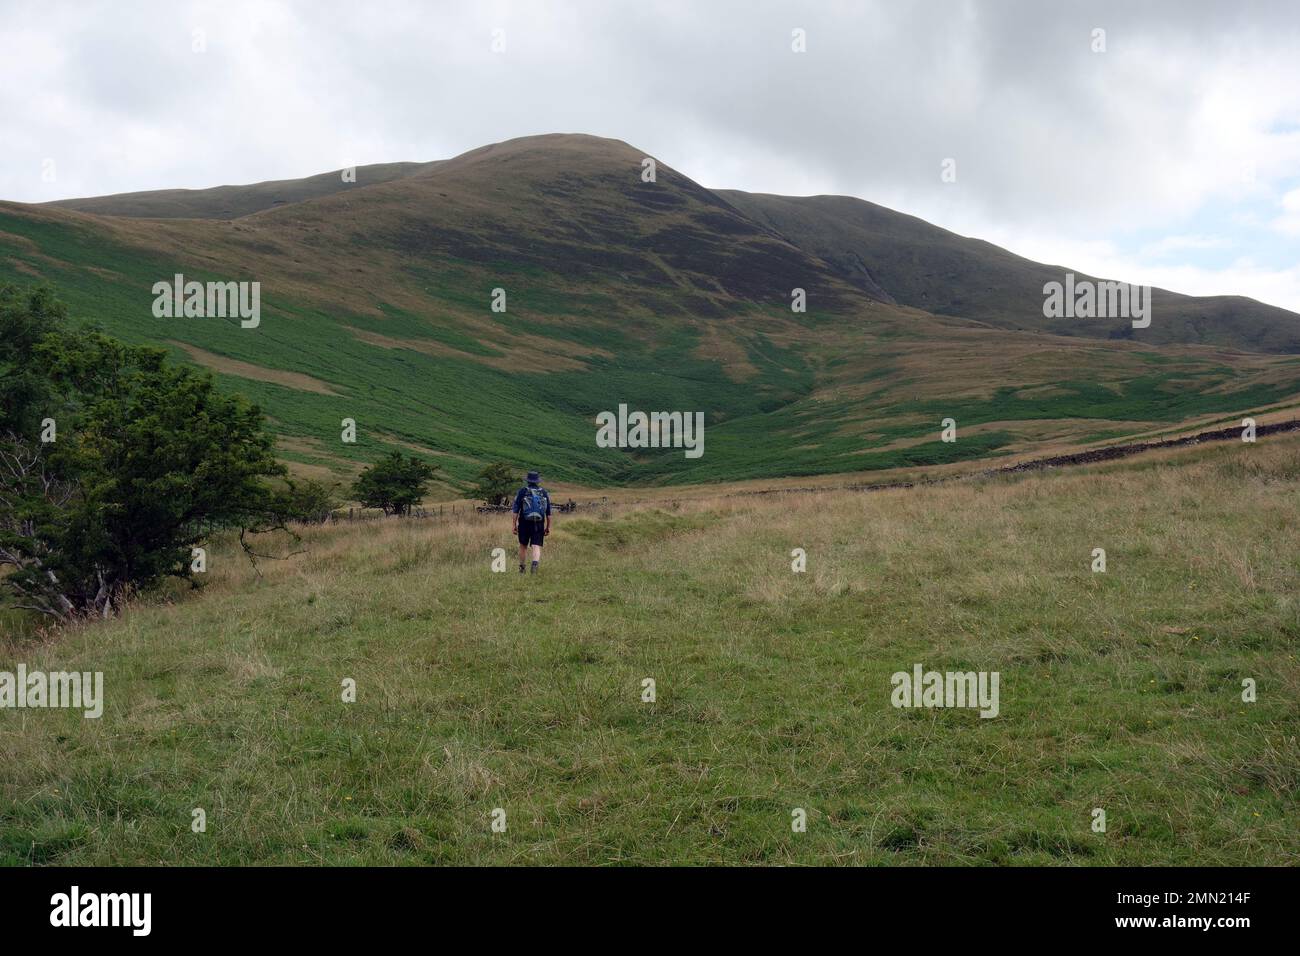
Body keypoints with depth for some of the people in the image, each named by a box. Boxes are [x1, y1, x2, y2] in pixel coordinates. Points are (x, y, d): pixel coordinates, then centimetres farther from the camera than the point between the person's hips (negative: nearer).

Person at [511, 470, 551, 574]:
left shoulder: (522, 491, 0)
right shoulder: (544, 493, 6)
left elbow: (515, 510, -4)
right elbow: (548, 512, 7)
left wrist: (514, 524, 0)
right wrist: (548, 527, 13)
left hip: (524, 523, 0)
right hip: (539, 524, 0)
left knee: (523, 546, 16)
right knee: (536, 547, -5)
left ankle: (521, 568, 25)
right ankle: (535, 563, -31)